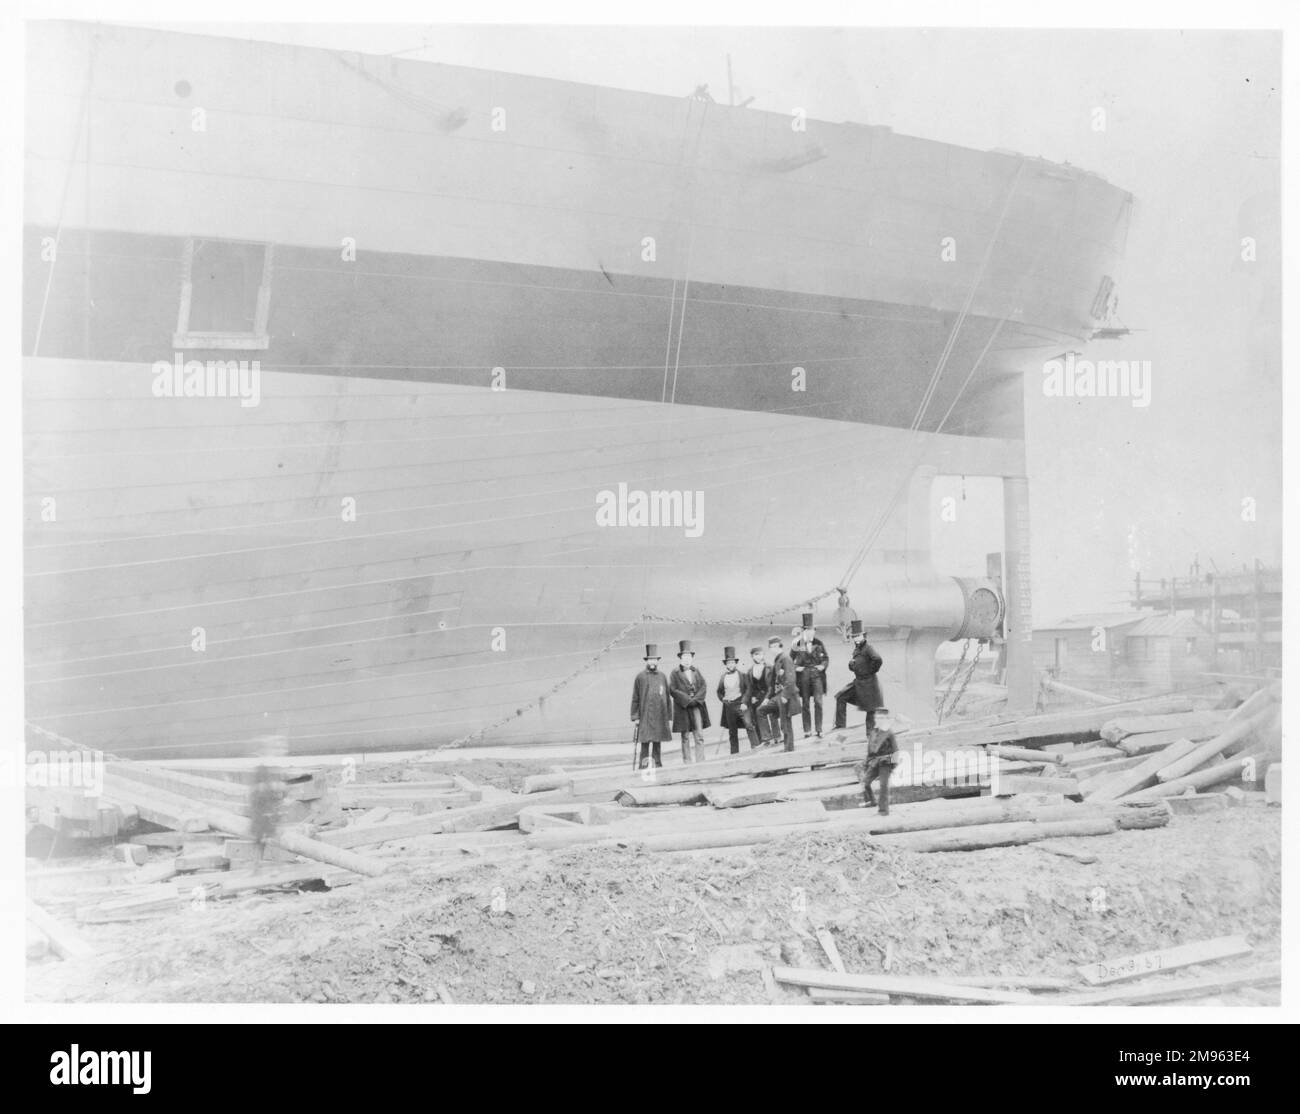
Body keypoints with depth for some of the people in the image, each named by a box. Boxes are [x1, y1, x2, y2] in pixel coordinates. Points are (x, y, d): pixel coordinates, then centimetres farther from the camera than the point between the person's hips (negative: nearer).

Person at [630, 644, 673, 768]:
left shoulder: (662, 676, 11)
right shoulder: (640, 677, 2)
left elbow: (668, 698, 13)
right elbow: (635, 699, 2)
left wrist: (670, 717, 10)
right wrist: (635, 717, -4)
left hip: (660, 716, 3)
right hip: (645, 717, -3)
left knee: (657, 743, 8)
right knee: (645, 743, -7)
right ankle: (643, 770, -6)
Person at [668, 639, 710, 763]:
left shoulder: (696, 671, 13)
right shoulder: (675, 673, 0)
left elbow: (704, 686, 6)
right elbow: (672, 690, -7)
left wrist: (696, 699, -10)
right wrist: (687, 700, -14)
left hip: (697, 706, 3)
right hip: (682, 708, -3)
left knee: (699, 737, -1)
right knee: (685, 738, 2)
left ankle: (700, 762, -1)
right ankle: (687, 763, 5)